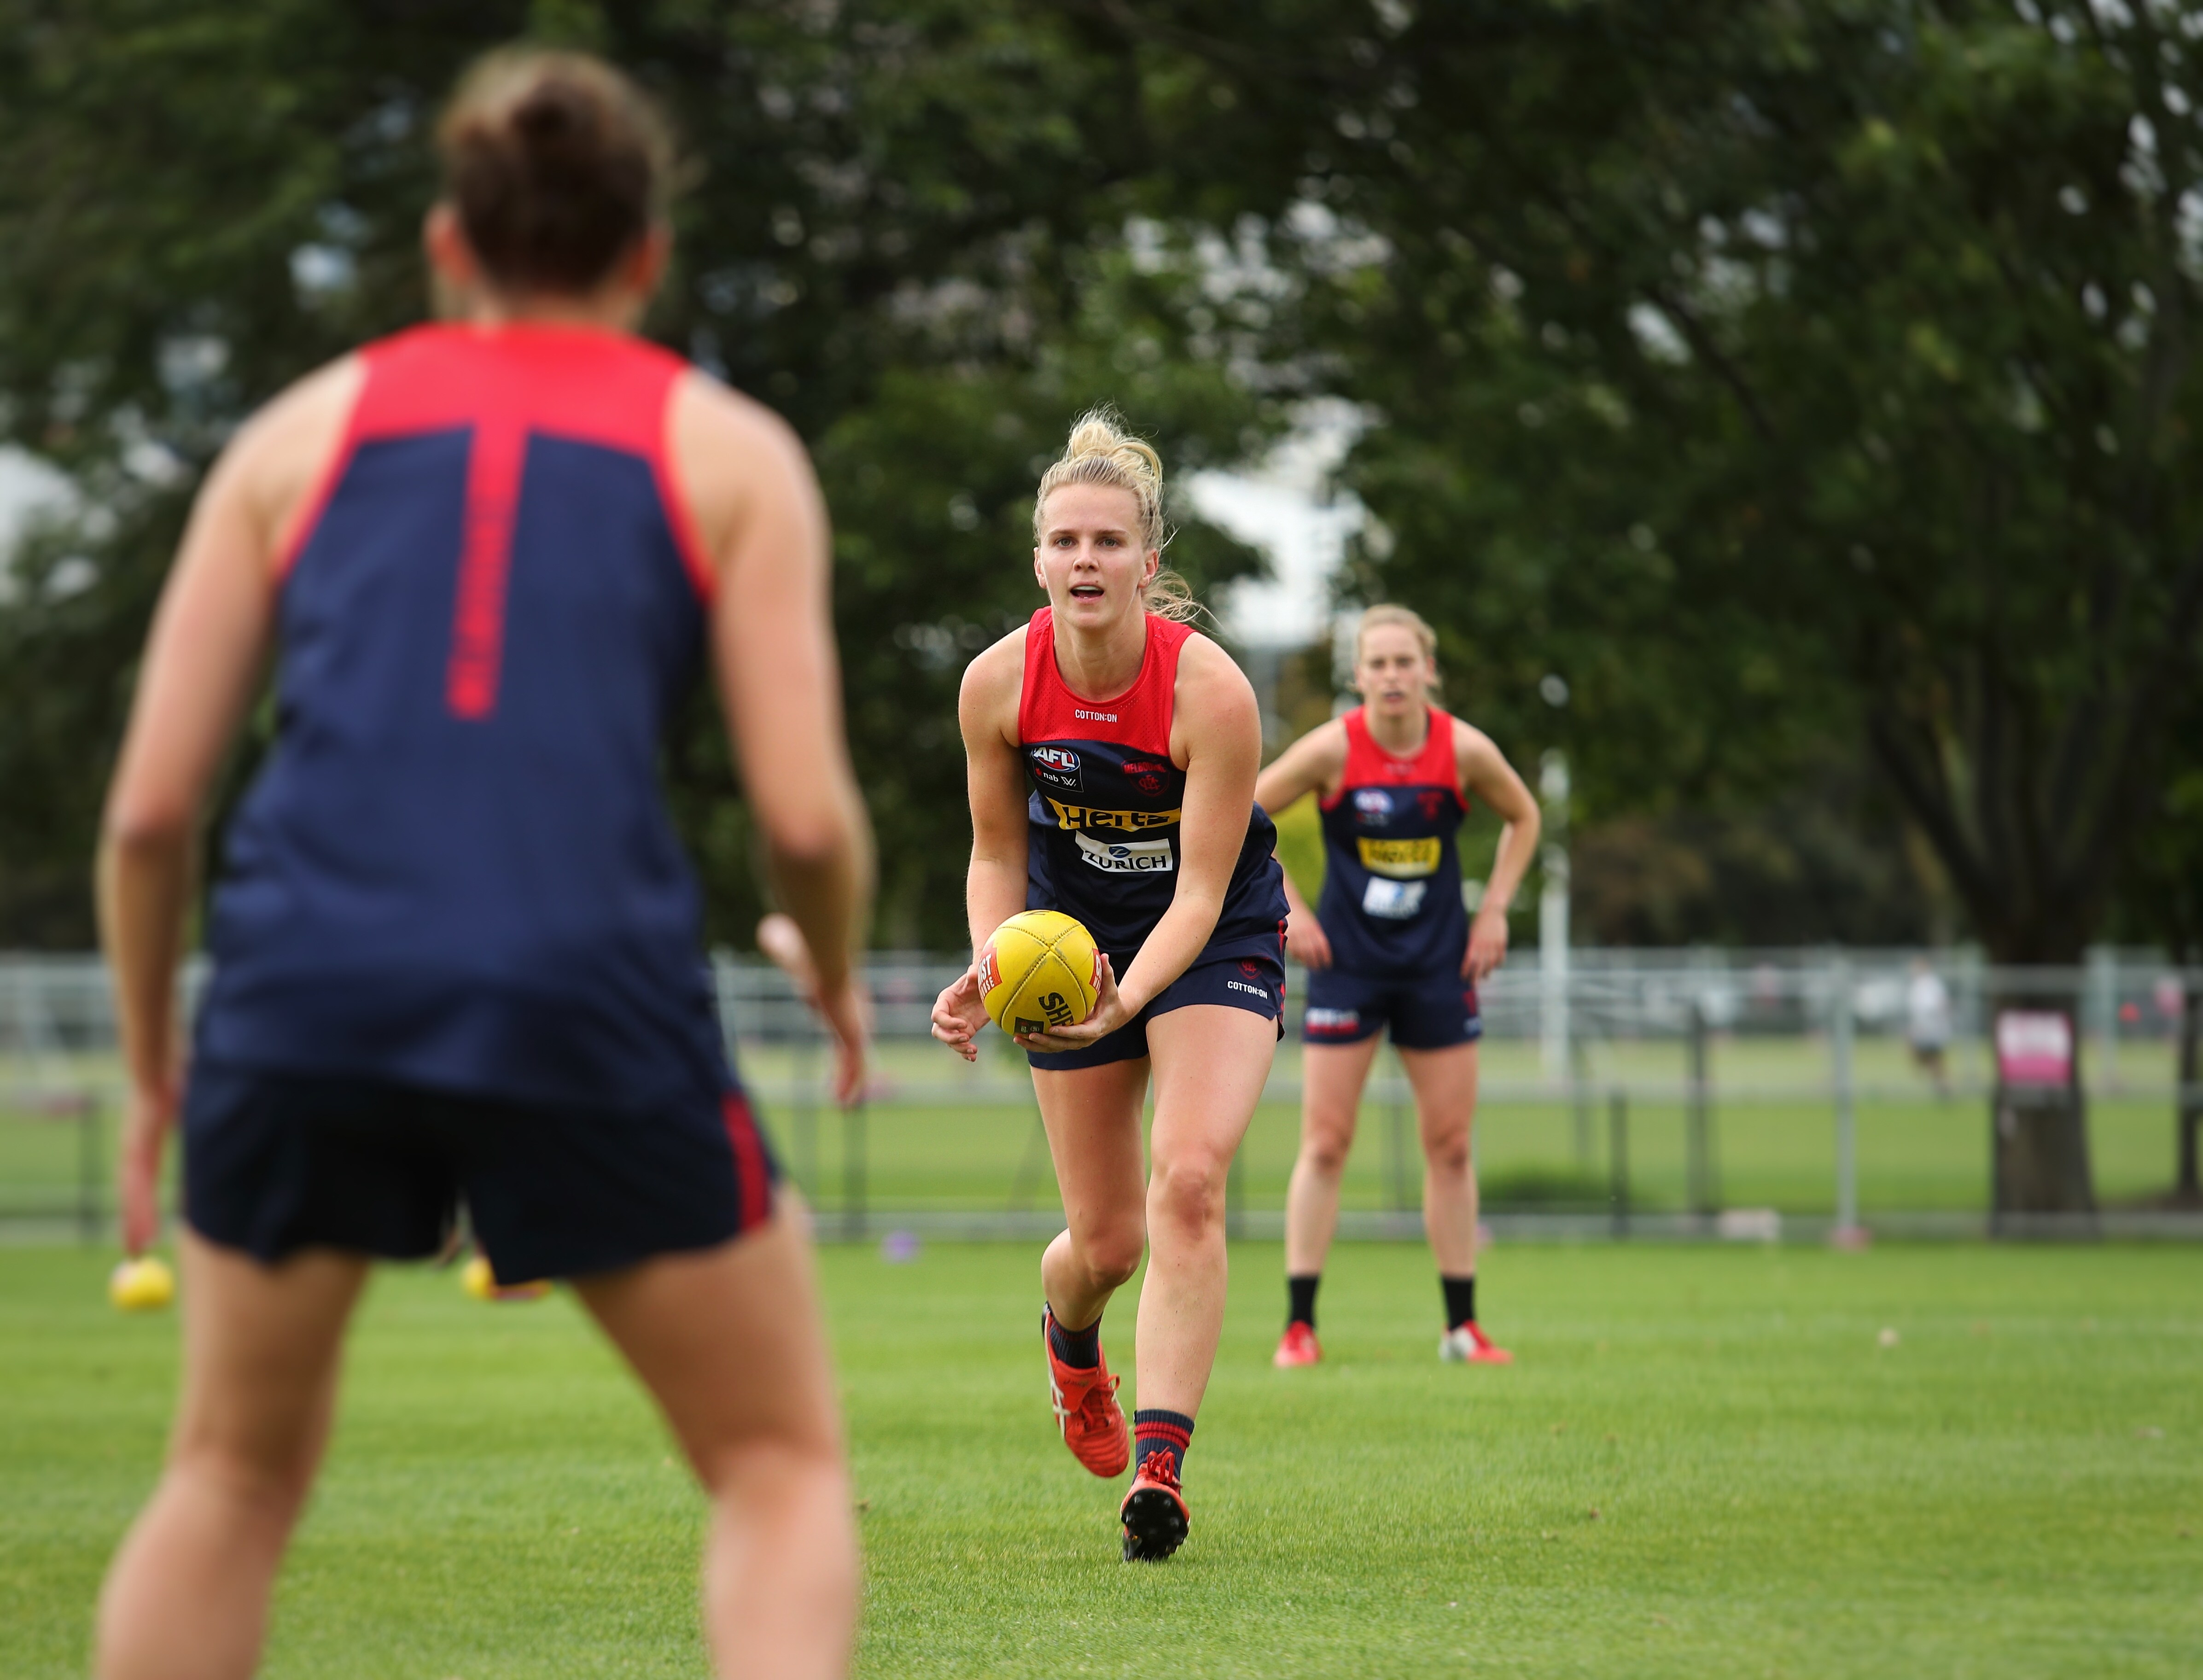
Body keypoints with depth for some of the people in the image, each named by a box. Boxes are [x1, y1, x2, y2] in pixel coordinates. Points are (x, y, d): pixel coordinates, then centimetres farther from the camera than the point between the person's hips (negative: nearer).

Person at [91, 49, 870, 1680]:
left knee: (235, 1476, 22)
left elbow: (149, 809, 11)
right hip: (592, 996, -2)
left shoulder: (304, 428, 18)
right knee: (782, 1464, 15)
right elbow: (807, 815, 2)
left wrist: (152, 1075, 25)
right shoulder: (726, 448, 13)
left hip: (307, 990, 2)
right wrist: (837, 979, 24)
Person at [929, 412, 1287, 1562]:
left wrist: (1125, 1000, -40)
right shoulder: (999, 683, -16)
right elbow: (997, 853, -1)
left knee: (1189, 1177, -24)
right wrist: (988, 973, -19)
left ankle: (1159, 1469, -23)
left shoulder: (1211, 690, -26)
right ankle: (1069, 1340, 43)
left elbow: (1201, 892, -24)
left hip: (1215, 941, -2)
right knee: (1106, 1242, 5)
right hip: (1074, 942, 3)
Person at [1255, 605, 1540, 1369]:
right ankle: (1300, 1325, 0)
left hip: (1438, 963, 2)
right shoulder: (1334, 748, -12)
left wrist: (1494, 911, 3)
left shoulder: (1465, 751, -7)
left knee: (1451, 1146, 5)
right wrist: (1290, 910, -7)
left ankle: (1462, 1325, 14)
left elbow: (1523, 818, 12)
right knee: (1325, 1144, -5)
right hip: (1348, 961, -2)